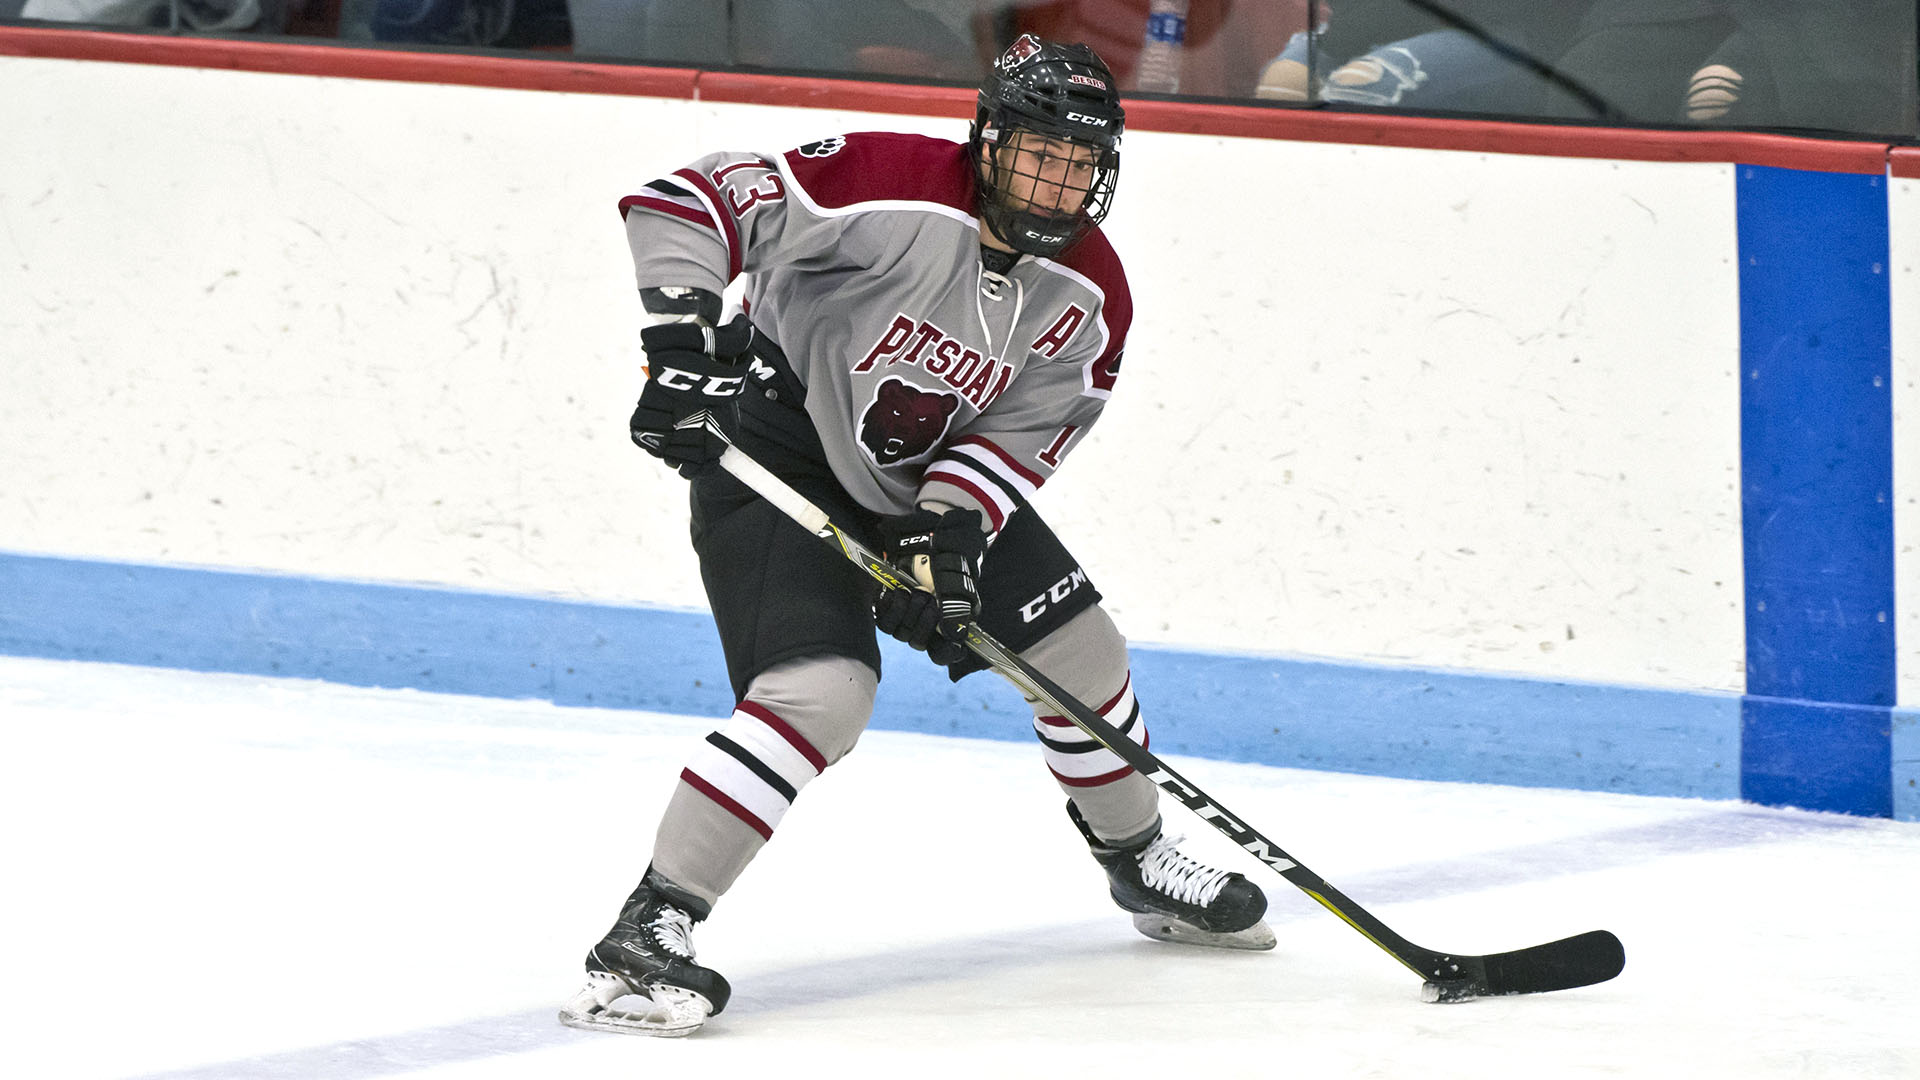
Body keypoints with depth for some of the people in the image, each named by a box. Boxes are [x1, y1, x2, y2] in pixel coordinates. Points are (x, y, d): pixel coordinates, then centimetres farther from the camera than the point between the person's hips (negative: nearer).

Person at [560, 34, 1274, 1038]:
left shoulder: (1088, 295, -8)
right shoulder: (890, 188, -28)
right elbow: (682, 202, -27)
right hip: (775, 455, -7)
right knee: (820, 692, -25)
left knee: (1077, 647, 9)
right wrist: (682, 335, -35)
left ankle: (1141, 863, 36)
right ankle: (644, 936, -23)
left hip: (932, 477, 7)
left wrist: (950, 531, -22)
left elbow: (1022, 430, -5)